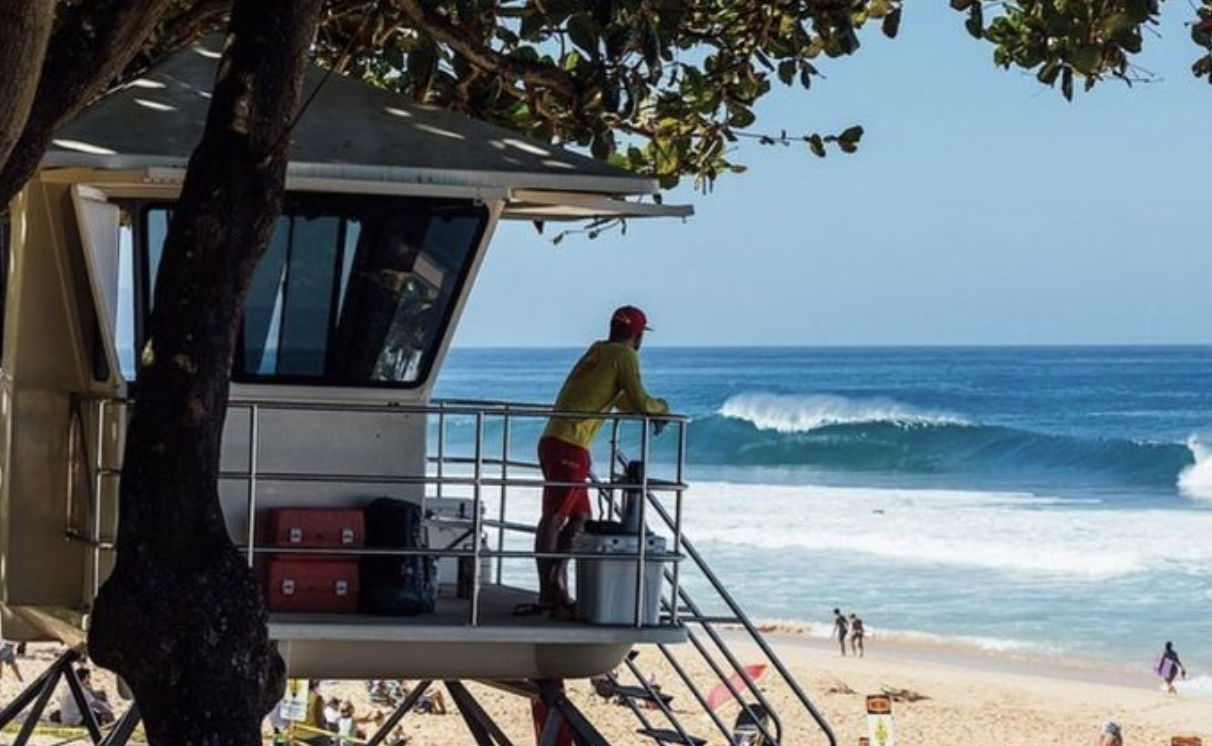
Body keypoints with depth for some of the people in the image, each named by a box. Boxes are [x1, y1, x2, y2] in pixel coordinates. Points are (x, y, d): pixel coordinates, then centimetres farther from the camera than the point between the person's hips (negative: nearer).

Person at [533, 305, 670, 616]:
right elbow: (640, 402, -9)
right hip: (570, 446, -9)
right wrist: (661, 407, 11)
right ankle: (548, 592, -14)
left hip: (554, 440, 9)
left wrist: (650, 412, 30)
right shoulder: (624, 355, -3)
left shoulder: (598, 351, 22)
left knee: (580, 517, 14)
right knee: (554, 517, -11)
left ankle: (557, 585, 9)